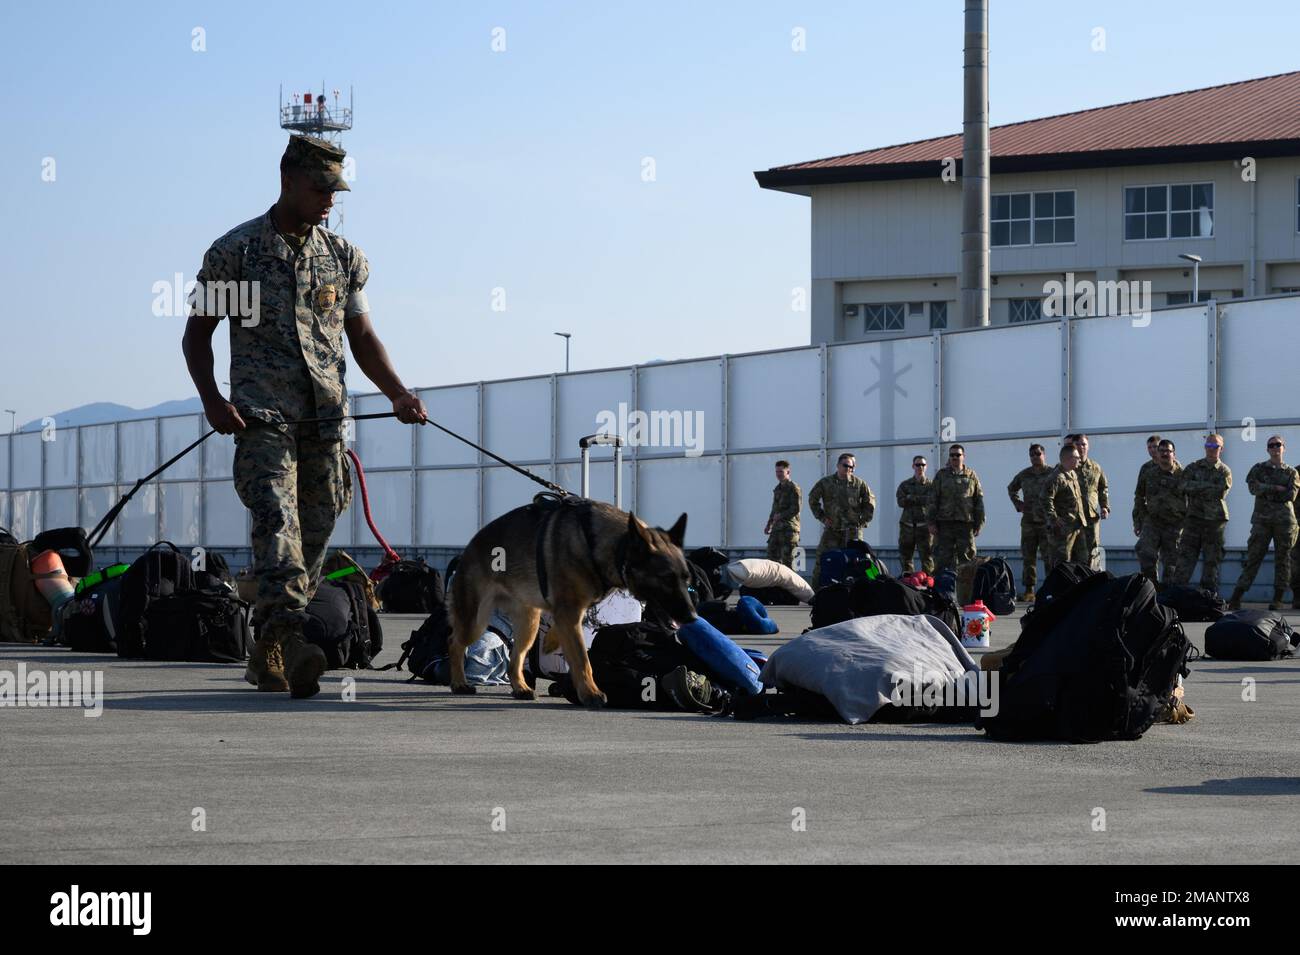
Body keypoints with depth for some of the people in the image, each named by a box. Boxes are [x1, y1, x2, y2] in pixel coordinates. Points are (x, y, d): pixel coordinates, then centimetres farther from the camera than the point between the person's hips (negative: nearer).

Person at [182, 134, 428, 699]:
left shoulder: (343, 257, 15)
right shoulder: (235, 251, 2)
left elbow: (362, 337, 20)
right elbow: (196, 334, 5)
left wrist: (397, 393, 3)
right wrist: (212, 400, -11)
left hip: (325, 418, 5)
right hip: (262, 414, -5)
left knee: (314, 532, 4)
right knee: (277, 518, -23)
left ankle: (265, 653, 18)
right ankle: (289, 640, -39)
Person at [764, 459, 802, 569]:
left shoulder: (794, 488, -4)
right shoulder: (777, 489, 20)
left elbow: (796, 508, -13)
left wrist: (781, 515, -11)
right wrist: (769, 524, 21)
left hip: (789, 528, -8)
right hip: (777, 528, 8)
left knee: (787, 560, -10)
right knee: (772, 556, 4)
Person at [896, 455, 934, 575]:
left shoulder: (931, 485, 8)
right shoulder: (905, 485, 14)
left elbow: (931, 501, -9)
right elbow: (901, 502, -2)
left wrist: (911, 499, -10)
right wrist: (921, 500, -10)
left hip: (924, 524, -2)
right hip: (908, 524, 3)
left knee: (926, 555, -5)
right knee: (905, 556, 3)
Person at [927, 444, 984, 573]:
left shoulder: (972, 476, 10)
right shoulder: (941, 475, 8)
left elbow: (979, 501, 10)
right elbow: (933, 500, 5)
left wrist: (979, 524, 4)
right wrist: (932, 522, -3)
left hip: (966, 523, 1)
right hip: (944, 522, -1)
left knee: (966, 557, 1)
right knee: (943, 558, -1)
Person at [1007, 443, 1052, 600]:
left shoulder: (1052, 474, -3)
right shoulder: (1024, 475, 10)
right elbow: (1011, 488, 28)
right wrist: (1017, 503, 14)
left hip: (1047, 522, -4)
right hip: (1028, 521, 4)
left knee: (1049, 556, -4)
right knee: (1028, 557, 4)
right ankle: (1029, 590, 8)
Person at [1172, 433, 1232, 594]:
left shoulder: (1224, 471, 7)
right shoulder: (1193, 468, 11)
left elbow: (1221, 492, -10)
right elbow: (1186, 487, -7)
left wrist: (1198, 488, -8)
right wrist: (1210, 486, -11)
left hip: (1215, 520, -1)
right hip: (1194, 518, 1)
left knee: (1212, 562, 1)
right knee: (1185, 558, -6)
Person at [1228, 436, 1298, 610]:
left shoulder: (1291, 472, 13)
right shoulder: (1259, 469, 13)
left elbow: (1291, 495, -2)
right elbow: (1254, 487, -6)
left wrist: (1266, 491, -3)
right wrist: (1276, 488, -9)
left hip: (1284, 519, 1)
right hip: (1262, 518, -1)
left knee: (1282, 559, -1)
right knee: (1253, 556, -7)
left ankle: (1278, 599, 2)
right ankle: (1236, 597, -10)